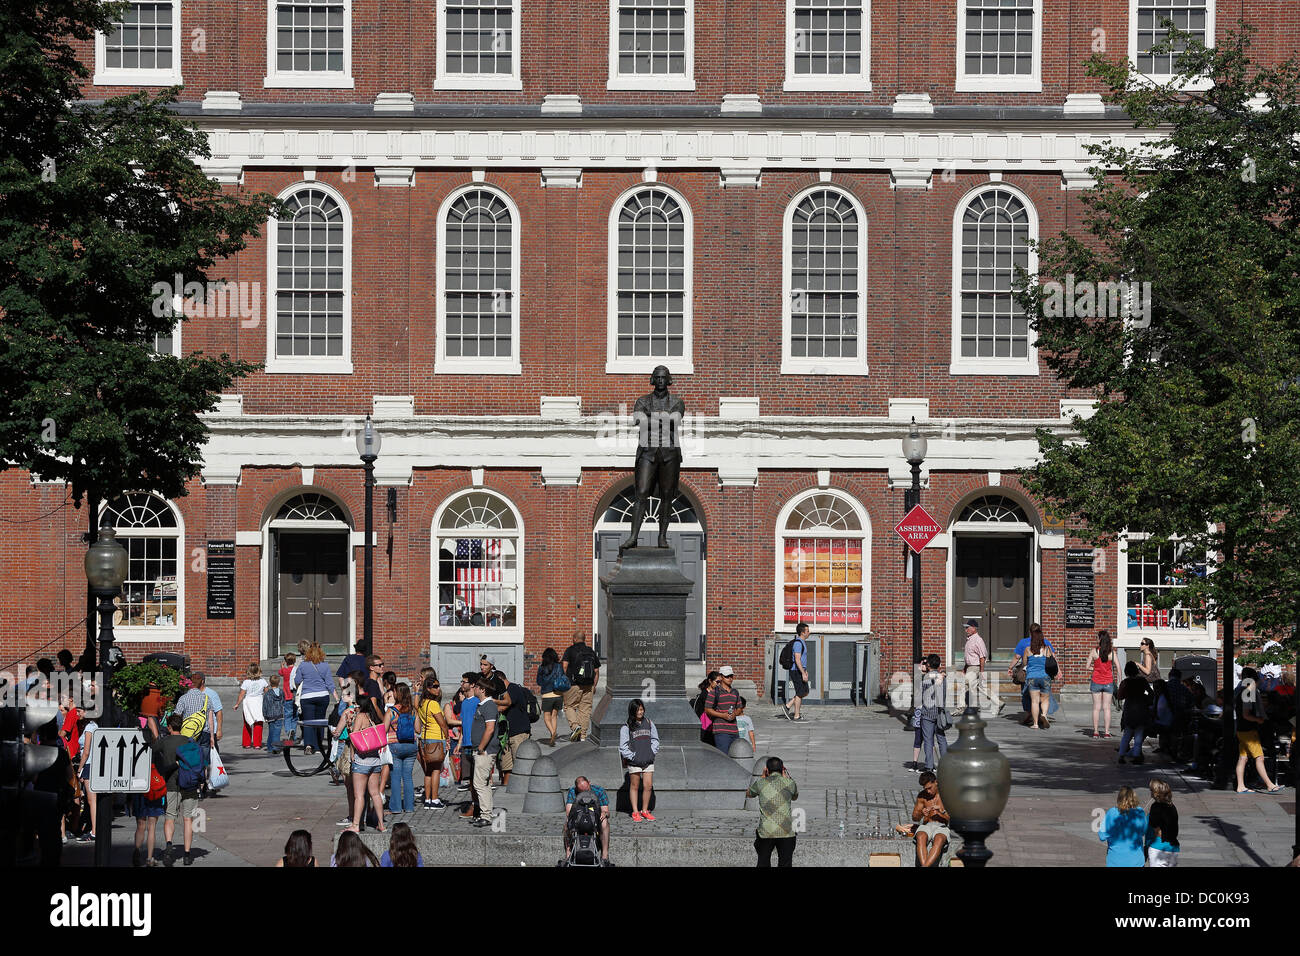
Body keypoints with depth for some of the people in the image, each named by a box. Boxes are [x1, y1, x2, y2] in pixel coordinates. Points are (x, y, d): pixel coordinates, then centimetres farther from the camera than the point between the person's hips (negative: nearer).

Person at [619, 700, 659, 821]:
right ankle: (635, 812, 11)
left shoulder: (649, 723, 8)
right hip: (634, 761, -3)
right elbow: (623, 747, -4)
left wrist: (652, 752, 4)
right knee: (634, 786, 4)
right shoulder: (626, 727, -3)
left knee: (648, 786, 0)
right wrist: (633, 756, -10)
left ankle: (645, 810, 12)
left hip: (648, 761, 3)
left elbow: (655, 739, 16)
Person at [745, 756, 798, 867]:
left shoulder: (760, 783, 2)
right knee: (785, 864, 6)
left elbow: (748, 793, 24)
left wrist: (763, 776, 25)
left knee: (763, 863, 12)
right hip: (786, 833, 0)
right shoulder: (790, 783, 1)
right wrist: (785, 776, 24)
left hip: (765, 833, 0)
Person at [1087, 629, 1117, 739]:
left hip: (1096, 682, -1)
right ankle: (1106, 732, 8)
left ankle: (1095, 732, 6)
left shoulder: (1094, 651, -8)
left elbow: (1088, 667, -5)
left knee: (1096, 708, 6)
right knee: (1107, 707, 7)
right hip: (1108, 682, 1)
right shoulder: (1112, 652, -5)